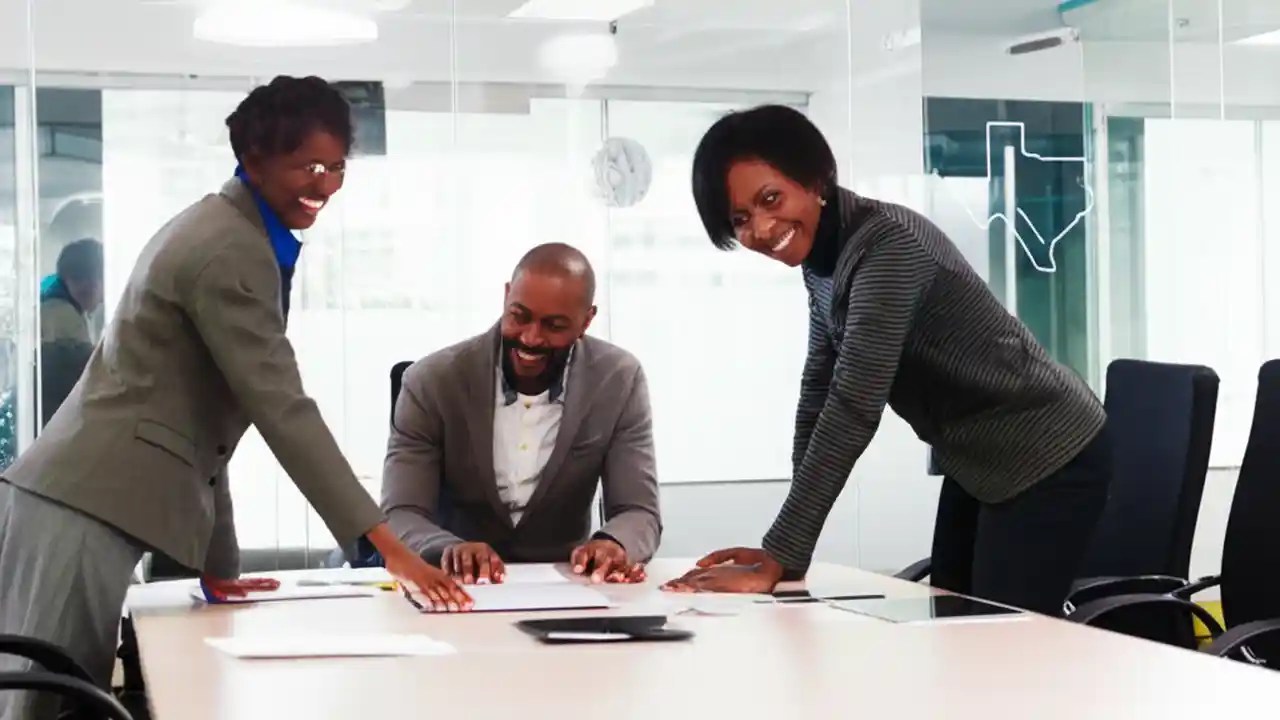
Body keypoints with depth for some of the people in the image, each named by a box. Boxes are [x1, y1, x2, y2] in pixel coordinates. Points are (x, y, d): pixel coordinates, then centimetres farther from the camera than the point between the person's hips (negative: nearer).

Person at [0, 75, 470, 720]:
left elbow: (197, 407, 20)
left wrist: (216, 561, 19)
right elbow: (281, 409, -20)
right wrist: (387, 545, -22)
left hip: (75, 496, 10)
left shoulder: (219, 229, 18)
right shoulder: (232, 251, -14)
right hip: (87, 509, -10)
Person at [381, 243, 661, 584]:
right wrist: (450, 550, -37)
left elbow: (639, 513, -8)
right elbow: (399, 519, -14)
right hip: (456, 587, 0)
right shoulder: (432, 382, -10)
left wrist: (614, 544, -32)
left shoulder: (619, 381, -5)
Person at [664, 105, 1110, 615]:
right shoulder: (821, 259, 0)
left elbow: (854, 406, -34)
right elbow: (820, 397, 1)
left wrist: (778, 561, -36)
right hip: (977, 462, 9)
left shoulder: (888, 245, -28)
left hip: (1048, 459, -9)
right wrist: (783, 548, -6)